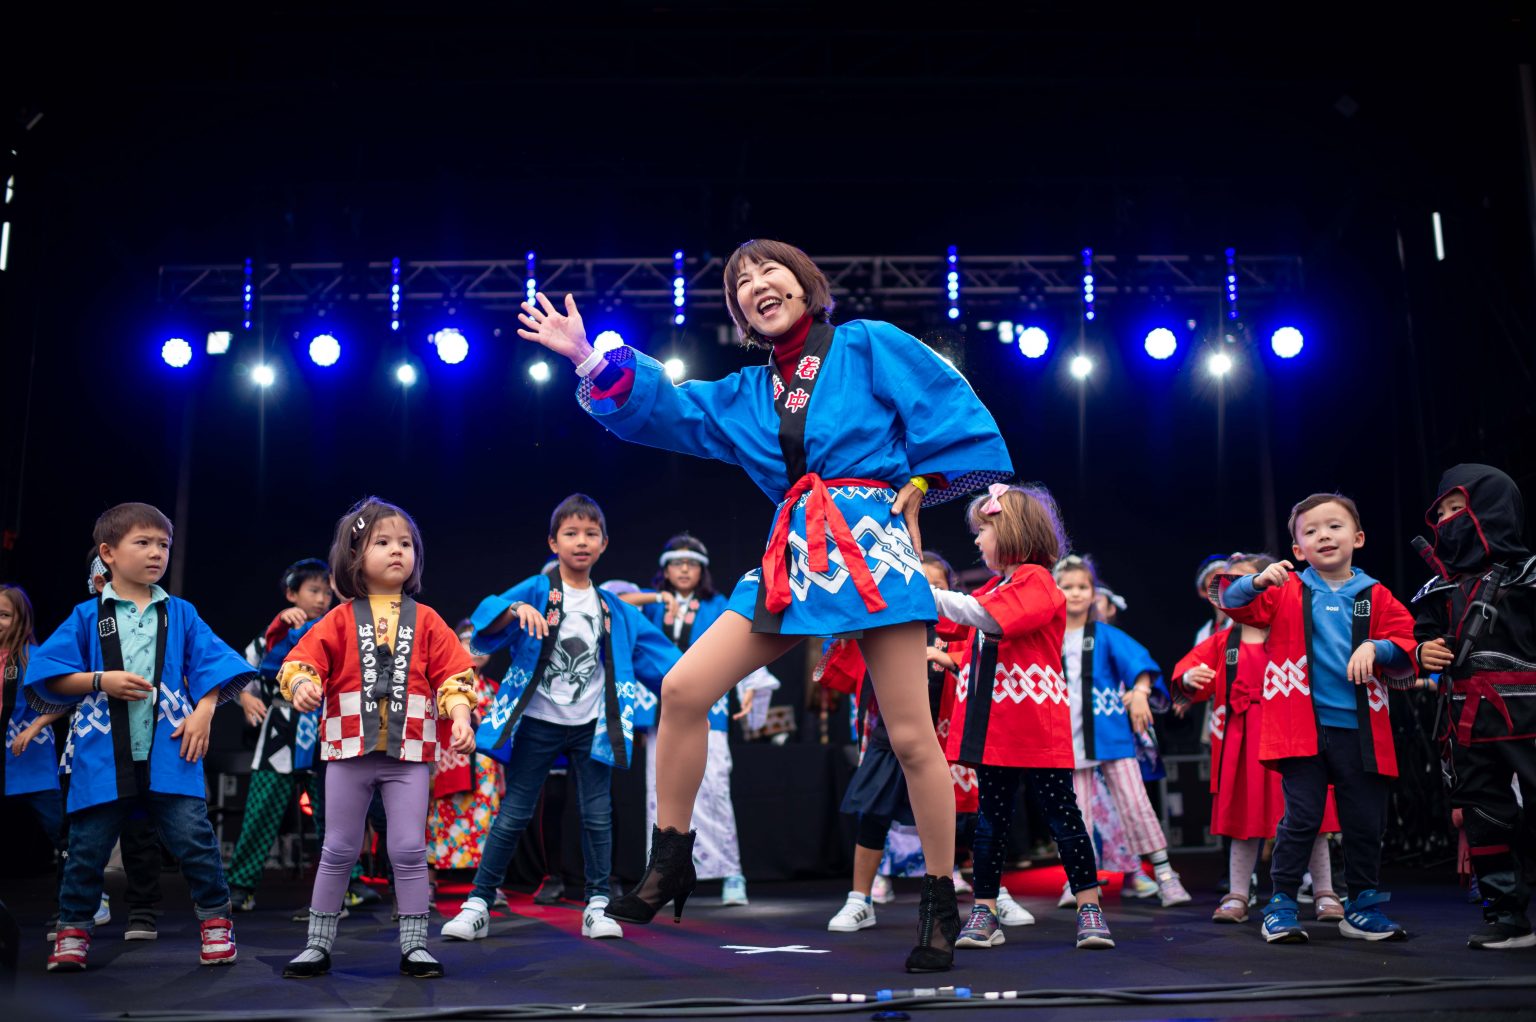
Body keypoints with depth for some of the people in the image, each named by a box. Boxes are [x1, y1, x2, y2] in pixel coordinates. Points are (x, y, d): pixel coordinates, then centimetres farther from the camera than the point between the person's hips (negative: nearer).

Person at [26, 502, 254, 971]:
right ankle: (73, 929, 23)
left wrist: (203, 711, -8)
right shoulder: (87, 617, 5)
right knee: (87, 847, 7)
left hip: (169, 752, 0)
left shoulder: (180, 614, 9)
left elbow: (212, 664, 6)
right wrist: (101, 680, -12)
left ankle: (214, 919, 10)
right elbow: (48, 675, 1)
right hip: (103, 753, 0)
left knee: (194, 838, -4)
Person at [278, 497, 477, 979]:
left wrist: (460, 718, -10)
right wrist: (302, 684, -24)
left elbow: (452, 674, 4)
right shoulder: (340, 621, 5)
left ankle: (414, 945, 11)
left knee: (409, 850, 1)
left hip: (408, 754, 0)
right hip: (349, 751, 0)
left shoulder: (426, 622, 7)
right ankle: (318, 945, 19)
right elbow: (302, 659, -3)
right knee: (339, 850, 8)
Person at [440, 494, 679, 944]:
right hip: (538, 723, -3)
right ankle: (477, 905, 11)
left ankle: (597, 907, 12)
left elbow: (654, 649, 11)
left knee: (598, 816, 2)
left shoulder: (614, 609, 8)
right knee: (512, 816, 2)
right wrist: (516, 610, -37)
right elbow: (486, 622, -16)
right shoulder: (536, 590, -3)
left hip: (591, 726, 3)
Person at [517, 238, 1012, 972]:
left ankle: (941, 903, 12)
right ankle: (669, 863, 5)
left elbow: (953, 416, 3)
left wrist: (917, 489, 2)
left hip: (873, 545, -5)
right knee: (683, 689, -8)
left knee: (910, 736, -4)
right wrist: (592, 363, 2)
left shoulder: (869, 345, 5)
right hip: (793, 557, 5)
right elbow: (663, 409, 11)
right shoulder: (746, 394, 20)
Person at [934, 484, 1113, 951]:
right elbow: (955, 623, 22)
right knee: (991, 821, 10)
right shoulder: (993, 587, 17)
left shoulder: (1036, 581, -10)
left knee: (1063, 818, 1)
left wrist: (928, 593, -24)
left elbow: (986, 617, -26)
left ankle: (1089, 908, 9)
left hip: (1038, 731, -8)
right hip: (993, 728, 8)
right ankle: (984, 911, 15)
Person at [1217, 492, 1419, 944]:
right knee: (1301, 819, -2)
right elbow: (1233, 601, -5)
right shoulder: (1286, 592, 4)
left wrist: (1376, 648, -17)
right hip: (1303, 727, -2)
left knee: (1365, 822, 9)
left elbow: (1406, 646, 3)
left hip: (1360, 729, 2)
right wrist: (1259, 581, -25)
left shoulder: (1376, 597, 8)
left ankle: (1363, 908, 25)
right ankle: (1281, 906, 8)